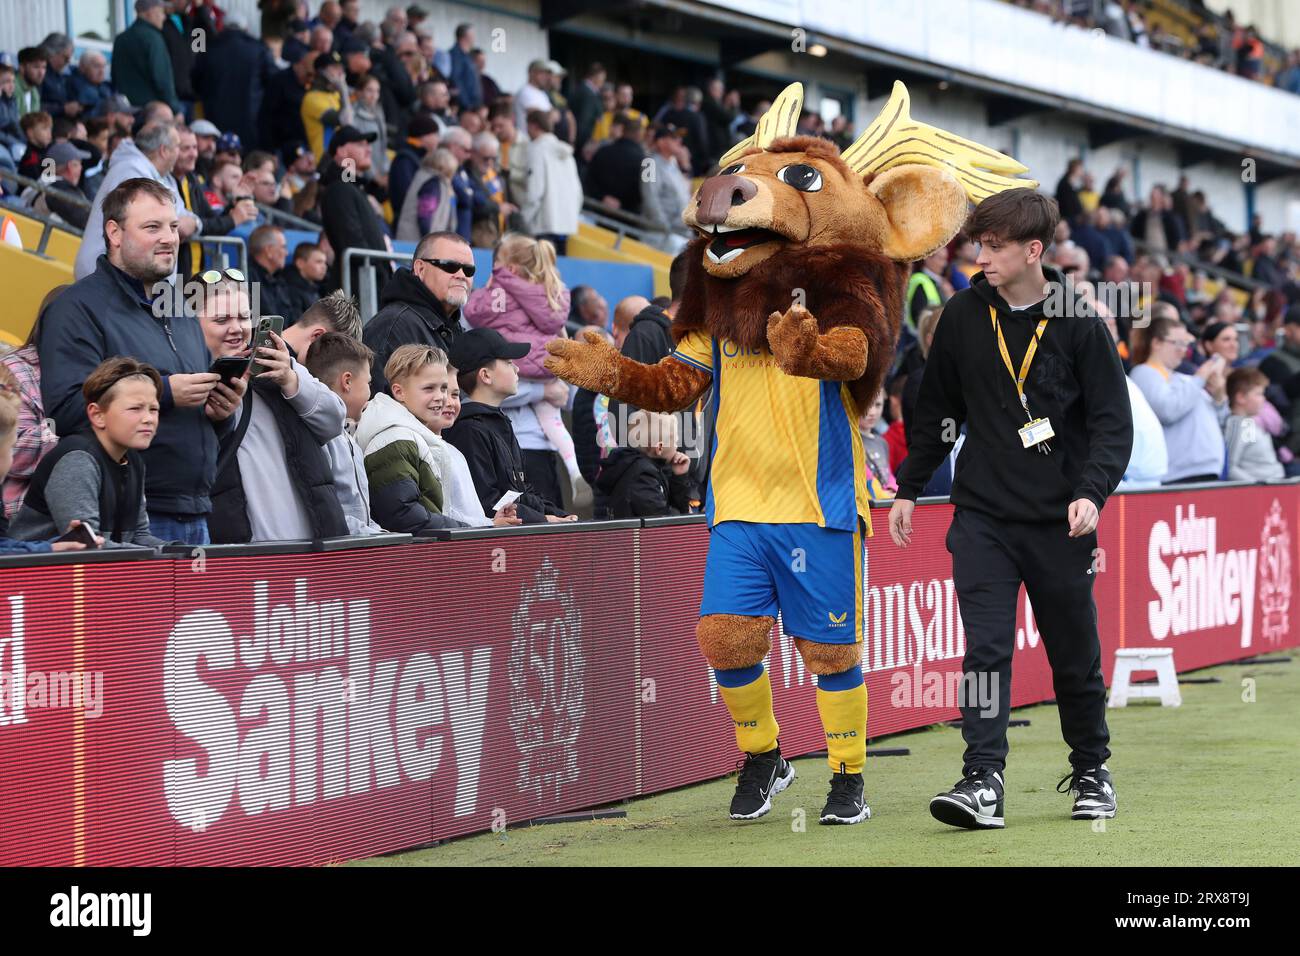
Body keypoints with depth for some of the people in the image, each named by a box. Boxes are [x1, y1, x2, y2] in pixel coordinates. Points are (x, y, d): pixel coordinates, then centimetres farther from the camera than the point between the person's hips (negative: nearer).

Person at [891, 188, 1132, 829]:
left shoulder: (1078, 324, -5)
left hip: (1059, 521, -1)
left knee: (1075, 655, 10)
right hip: (982, 516, 1)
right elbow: (936, 408, 14)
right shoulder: (964, 315, 3)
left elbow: (1114, 421, -5)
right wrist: (908, 488, 12)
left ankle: (1091, 771, 28)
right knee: (985, 649, -10)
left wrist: (1092, 492, -19)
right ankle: (983, 781, -14)